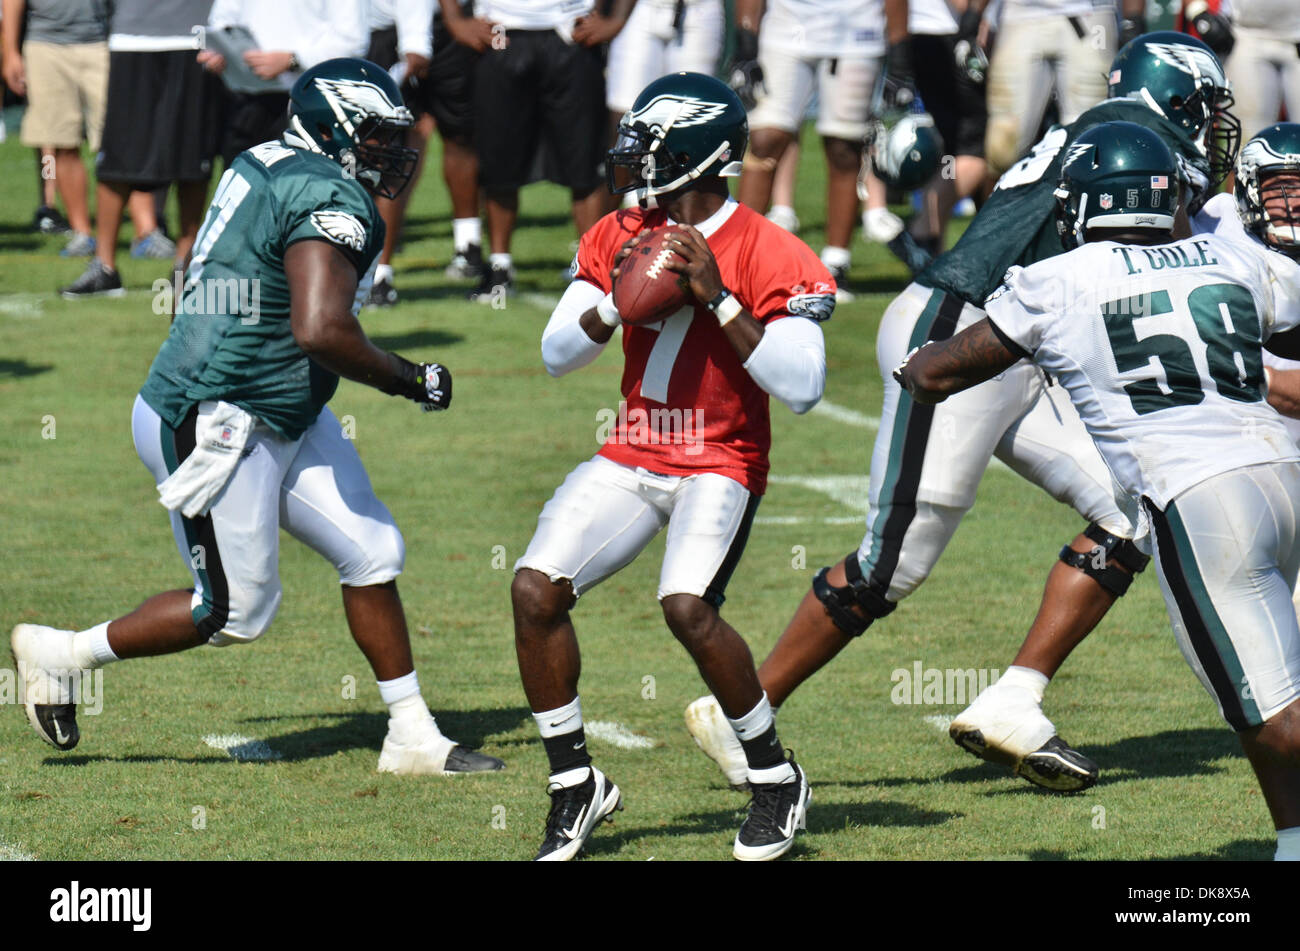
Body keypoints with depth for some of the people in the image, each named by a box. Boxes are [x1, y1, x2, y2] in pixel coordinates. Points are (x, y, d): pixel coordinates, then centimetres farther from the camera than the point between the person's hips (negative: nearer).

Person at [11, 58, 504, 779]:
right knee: (234, 613, 2)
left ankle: (413, 738, 16)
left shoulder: (268, 166, 8)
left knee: (370, 556, 9)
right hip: (214, 427, -10)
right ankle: (59, 655, 17)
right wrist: (411, 381, -19)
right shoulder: (331, 202, -21)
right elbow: (320, 330, -33)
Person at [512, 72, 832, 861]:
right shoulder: (620, 237, 5)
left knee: (688, 608, -27)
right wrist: (615, 301, -13)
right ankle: (575, 783, 4)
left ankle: (777, 778, -6)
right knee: (536, 588, -11)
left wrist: (718, 298, -25)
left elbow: (803, 388, -22)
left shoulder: (767, 255, -14)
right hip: (633, 456, 6)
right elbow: (557, 355, 7)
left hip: (721, 464, -6)